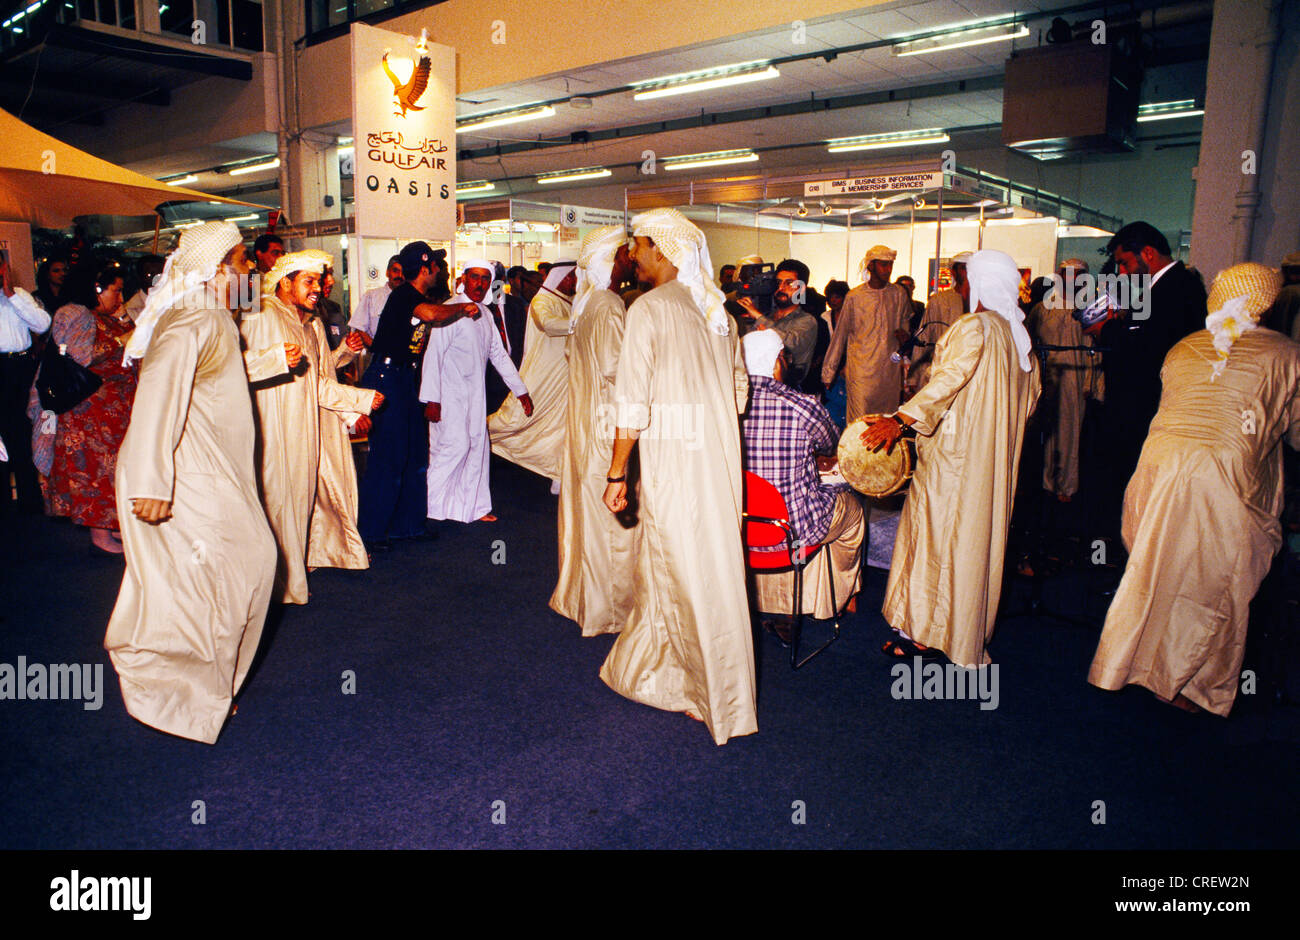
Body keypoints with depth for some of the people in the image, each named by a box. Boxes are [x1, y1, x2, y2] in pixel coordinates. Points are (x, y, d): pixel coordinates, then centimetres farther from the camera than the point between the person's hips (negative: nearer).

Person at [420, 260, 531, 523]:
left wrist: (521, 391, 18)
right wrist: (431, 399, -21)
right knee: (455, 444, -14)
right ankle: (426, 501, 0)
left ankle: (473, 506, 16)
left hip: (475, 392, 7)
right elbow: (433, 355, -15)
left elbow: (499, 354, 19)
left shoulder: (486, 313, 12)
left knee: (478, 446, 7)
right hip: (450, 393, -7)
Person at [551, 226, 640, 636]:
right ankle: (608, 606, 8)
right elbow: (614, 368, -22)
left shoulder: (584, 303, 11)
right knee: (612, 516, -1)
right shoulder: (610, 306, -17)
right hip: (608, 420, -10)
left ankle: (578, 593, 29)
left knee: (584, 507, 17)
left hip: (584, 415, 10)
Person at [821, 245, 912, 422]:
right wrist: (828, 372, 4)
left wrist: (904, 331, 3)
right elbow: (840, 335, 4)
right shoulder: (854, 296, -1)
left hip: (891, 369, 3)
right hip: (862, 371, -3)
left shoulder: (899, 294, 7)